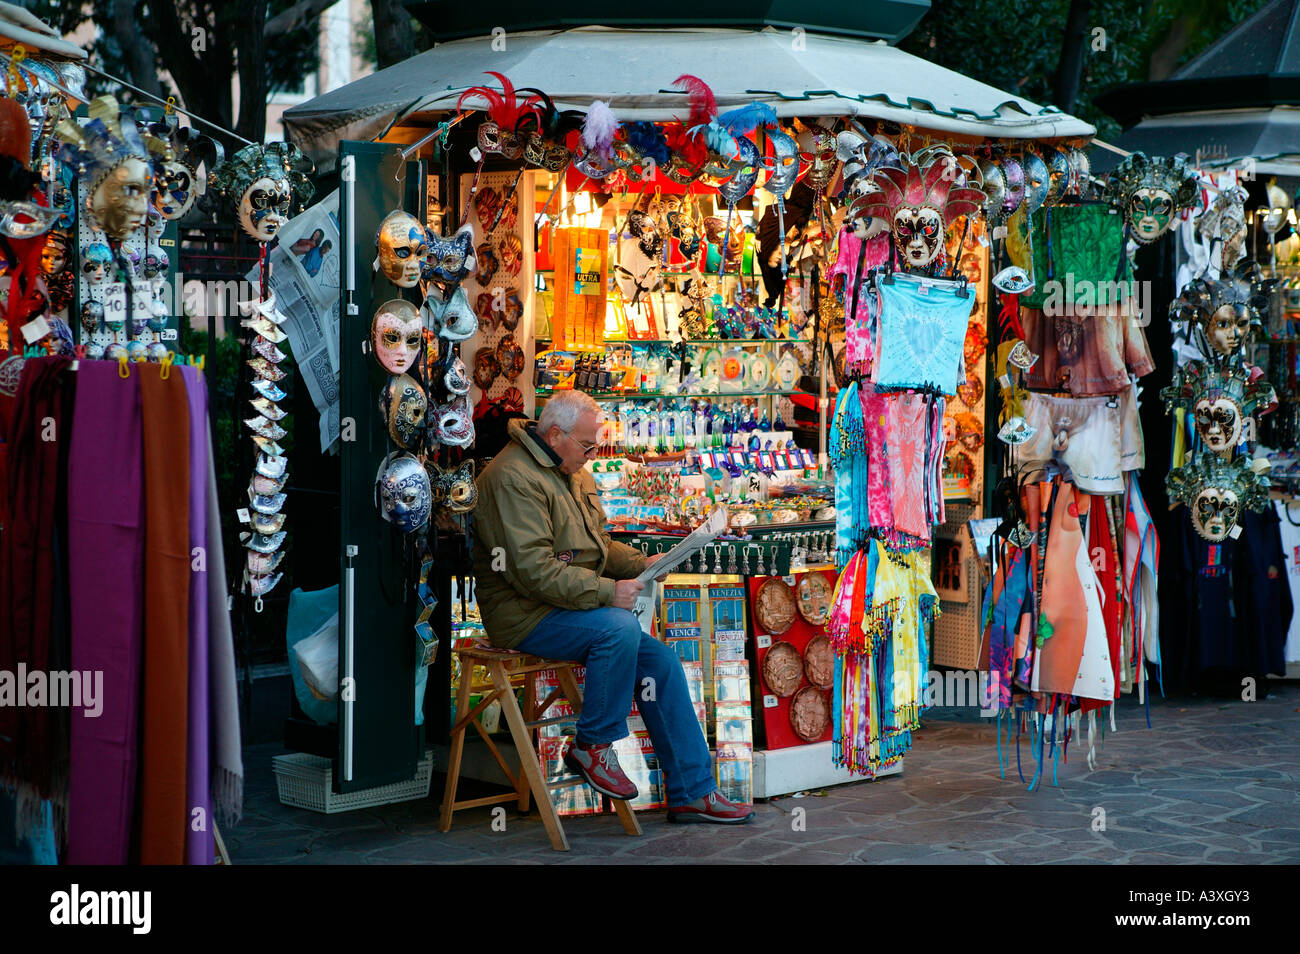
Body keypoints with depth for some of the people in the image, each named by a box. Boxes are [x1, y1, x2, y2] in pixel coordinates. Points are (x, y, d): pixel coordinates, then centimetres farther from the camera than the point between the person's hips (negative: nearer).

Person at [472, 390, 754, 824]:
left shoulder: (574, 474, 15)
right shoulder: (515, 478, -17)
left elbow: (597, 542, 23)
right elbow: (535, 570, -25)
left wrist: (640, 563, 4)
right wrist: (607, 592, -25)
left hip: (573, 605, 10)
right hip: (525, 615, -10)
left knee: (661, 660, -2)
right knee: (620, 627, -32)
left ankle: (692, 793, 4)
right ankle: (591, 746, -12)